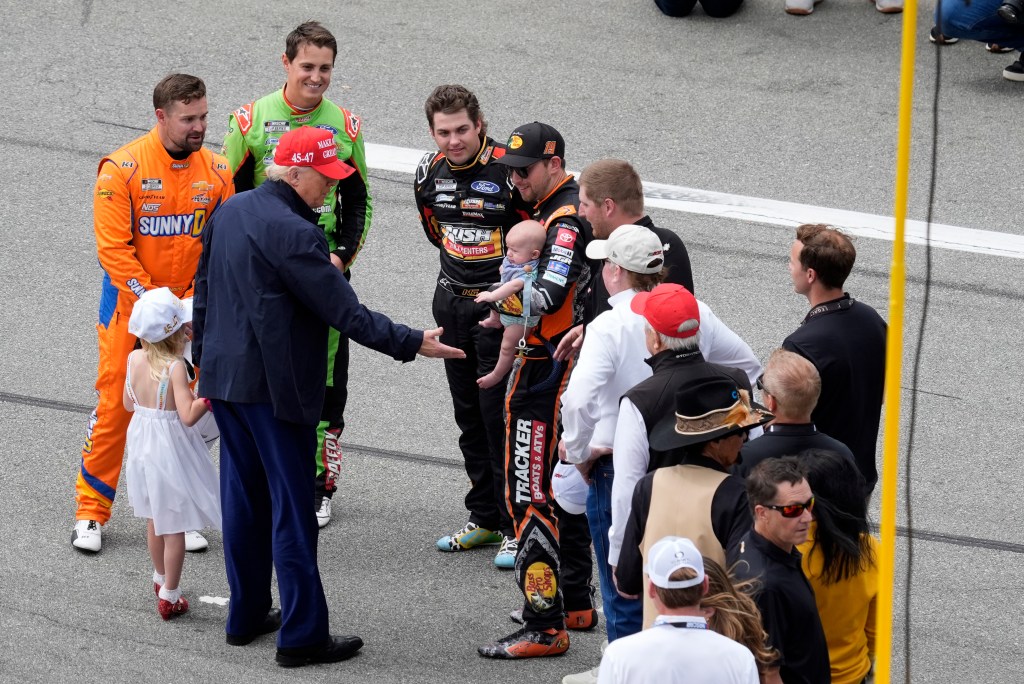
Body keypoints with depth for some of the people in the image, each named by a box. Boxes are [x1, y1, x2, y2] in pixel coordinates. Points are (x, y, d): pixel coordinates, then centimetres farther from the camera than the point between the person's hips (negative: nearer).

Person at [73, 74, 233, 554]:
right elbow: (113, 248, -15)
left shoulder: (215, 171, -1)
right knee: (114, 407, -1)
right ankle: (91, 513, 11)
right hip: (129, 309, -3)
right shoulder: (123, 168, -13)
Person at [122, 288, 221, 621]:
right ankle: (169, 596, 10)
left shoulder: (135, 360, -4)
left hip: (143, 441, 7)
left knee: (155, 518, 24)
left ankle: (160, 578, 41)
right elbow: (188, 416, -28)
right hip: (171, 446, -7)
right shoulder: (175, 367, -23)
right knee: (173, 525, 5)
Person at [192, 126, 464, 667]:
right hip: (274, 388, -9)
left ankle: (245, 616, 26)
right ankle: (302, 636, 2)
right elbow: (346, 313, -20)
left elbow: (204, 291, 16)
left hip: (224, 376, 9)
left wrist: (205, 360, 25)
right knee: (291, 507, -2)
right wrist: (412, 343, -13)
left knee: (243, 497, 17)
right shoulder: (294, 234, -21)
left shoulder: (231, 211, 7)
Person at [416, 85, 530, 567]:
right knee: (469, 416, 14)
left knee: (501, 416, -6)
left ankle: (516, 528, 3)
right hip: (452, 303, 7)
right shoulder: (430, 172, 2)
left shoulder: (509, 170, -18)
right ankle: (484, 519, 25)